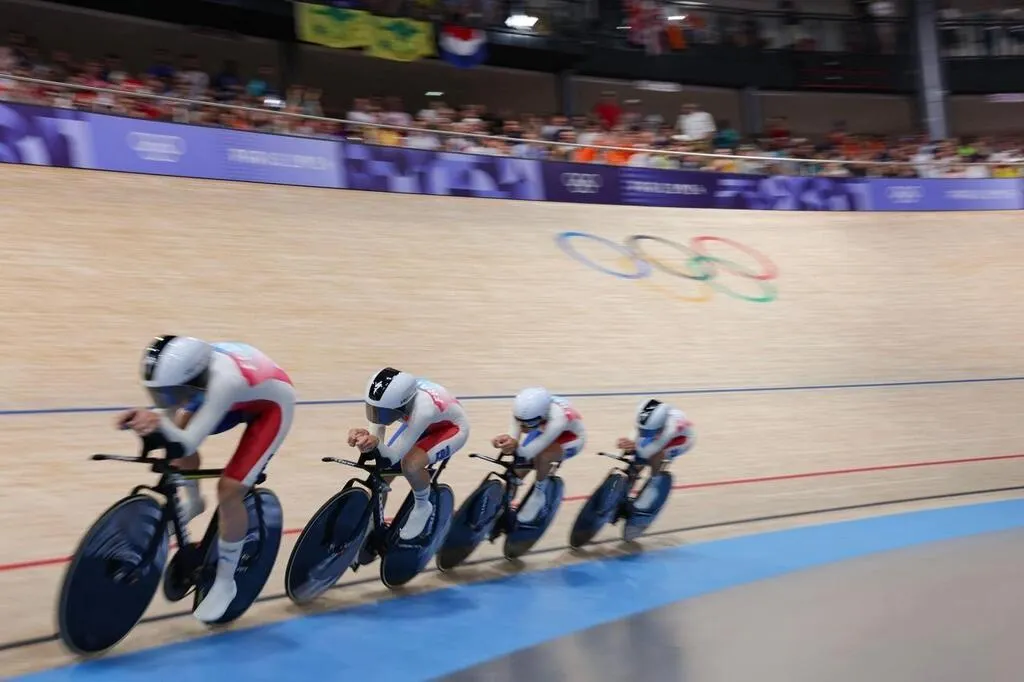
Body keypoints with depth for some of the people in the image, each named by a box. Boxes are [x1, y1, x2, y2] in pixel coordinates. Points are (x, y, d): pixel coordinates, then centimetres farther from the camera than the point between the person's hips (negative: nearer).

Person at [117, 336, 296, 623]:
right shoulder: (183, 368, -25)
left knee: (229, 490, -15)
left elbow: (186, 444, -42)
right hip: (239, 399, 7)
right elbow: (169, 414, -17)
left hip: (272, 405, -7)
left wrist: (160, 424, -61)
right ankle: (192, 502, 18)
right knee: (179, 428, -13)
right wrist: (146, 419, -38)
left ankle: (225, 582, 7)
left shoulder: (224, 381, -42)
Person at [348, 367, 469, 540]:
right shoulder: (390, 398, -29)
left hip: (452, 427, -6)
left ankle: (422, 507, 2)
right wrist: (365, 438, -42)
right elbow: (376, 436, -20)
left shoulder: (422, 410, -44)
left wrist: (375, 444, -56)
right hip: (422, 423, 6)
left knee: (410, 465, -29)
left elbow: (393, 457, -37)